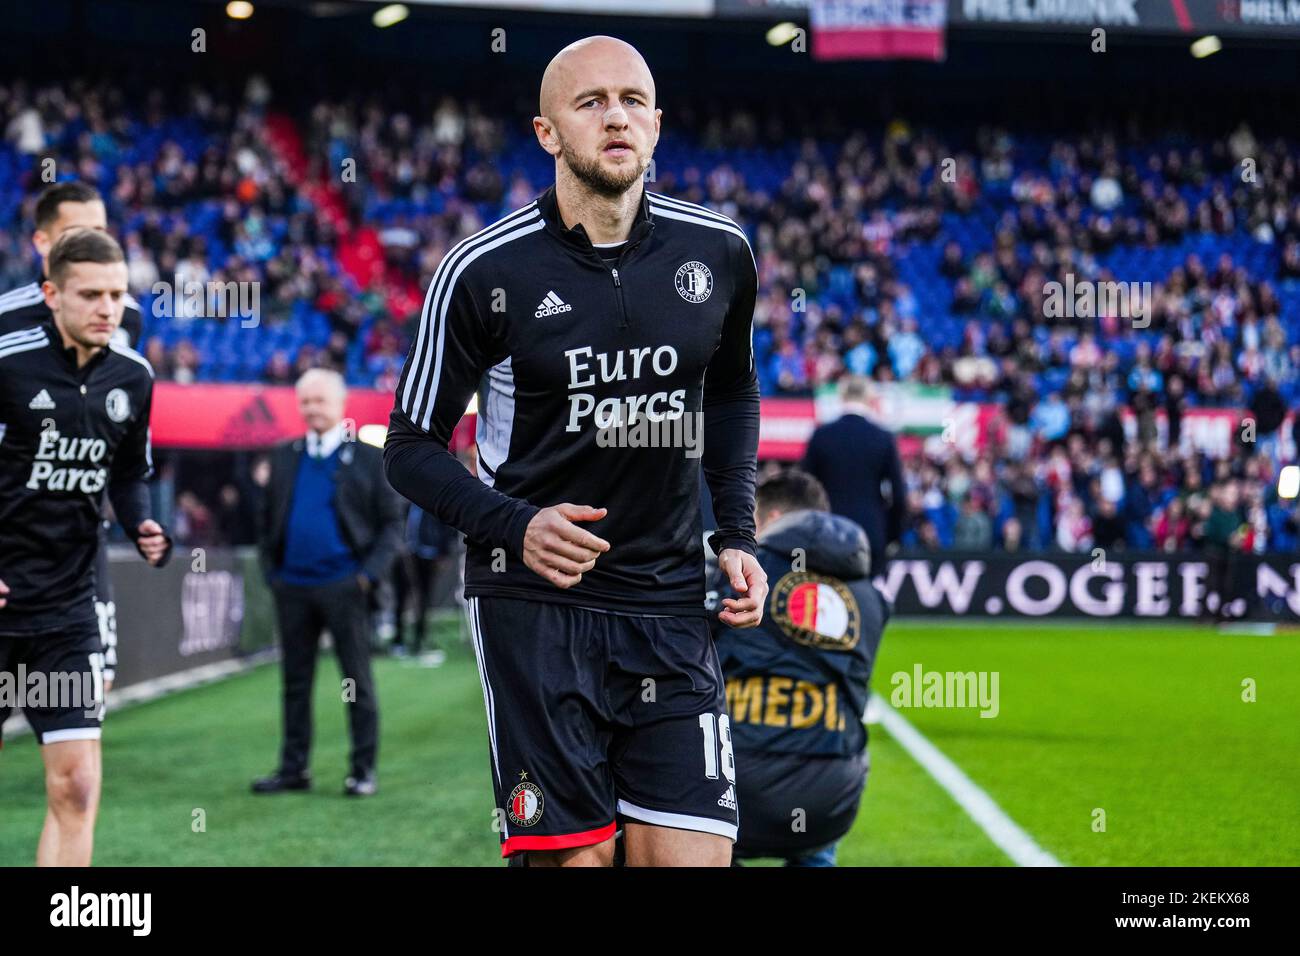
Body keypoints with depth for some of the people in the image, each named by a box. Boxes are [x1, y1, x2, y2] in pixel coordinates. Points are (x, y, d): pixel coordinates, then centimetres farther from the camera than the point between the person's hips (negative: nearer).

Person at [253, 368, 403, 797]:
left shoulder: (368, 458, 1)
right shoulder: (285, 456, 12)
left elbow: (391, 523, 1)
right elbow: (266, 519, 17)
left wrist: (369, 574, -9)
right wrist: (271, 570, 6)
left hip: (342, 585, -4)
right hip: (292, 585, 4)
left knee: (357, 681, 1)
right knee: (295, 681, 9)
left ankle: (364, 770, 6)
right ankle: (293, 768, 15)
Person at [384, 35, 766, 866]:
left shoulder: (719, 254, 3)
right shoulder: (484, 271, -7)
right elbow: (412, 446, 0)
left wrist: (737, 534, 10)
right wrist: (514, 526, -16)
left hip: (672, 603, 3)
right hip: (535, 601, -3)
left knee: (693, 855, -4)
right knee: (573, 856, -5)